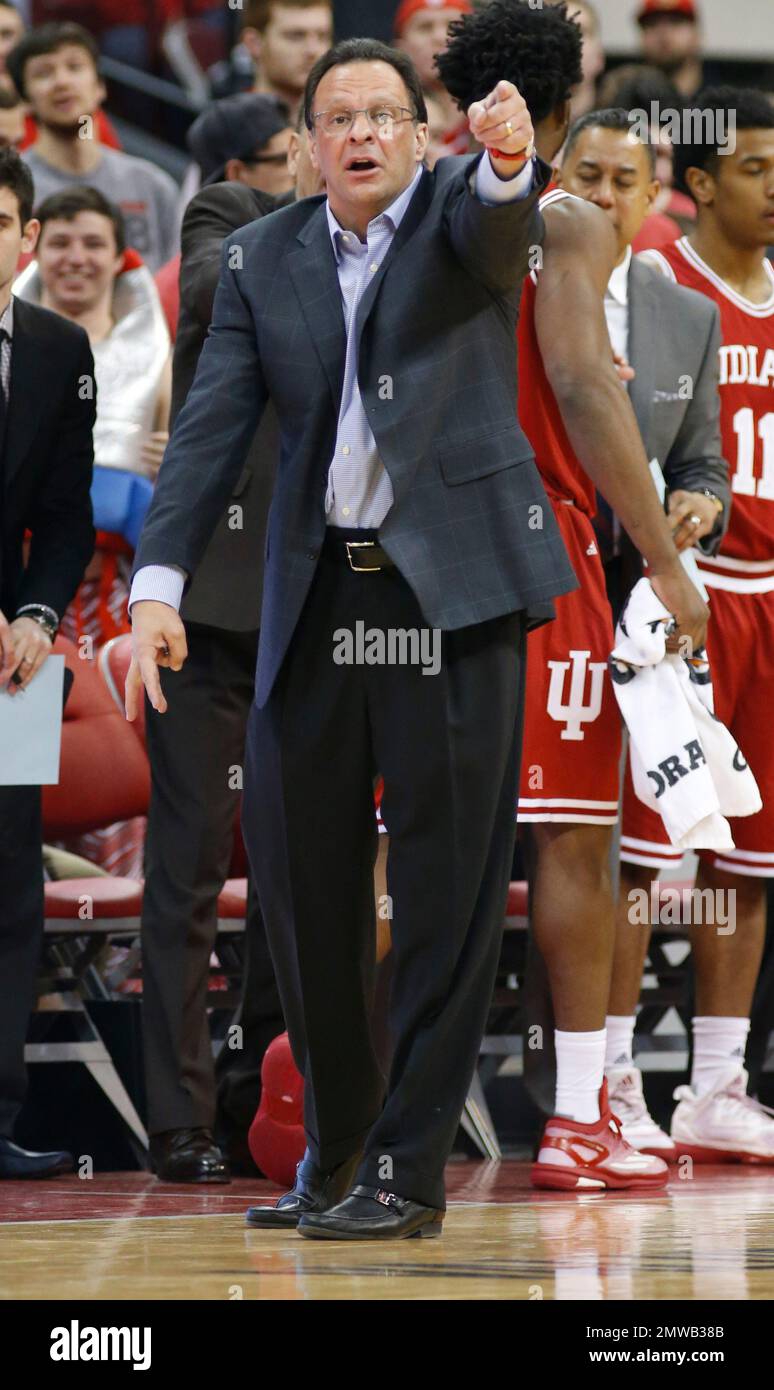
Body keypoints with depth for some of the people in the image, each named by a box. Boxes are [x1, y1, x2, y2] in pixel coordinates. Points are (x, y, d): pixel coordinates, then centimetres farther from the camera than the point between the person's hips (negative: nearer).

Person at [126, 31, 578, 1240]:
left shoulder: (460, 210, 1)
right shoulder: (265, 258, 9)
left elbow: (496, 213, -24)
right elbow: (213, 424, 3)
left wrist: (509, 157, -48)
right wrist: (159, 583, -9)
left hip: (452, 582, -4)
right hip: (317, 595, 4)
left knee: (447, 878, -4)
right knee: (297, 866, 7)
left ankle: (408, 1172, 0)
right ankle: (335, 1148, 24)